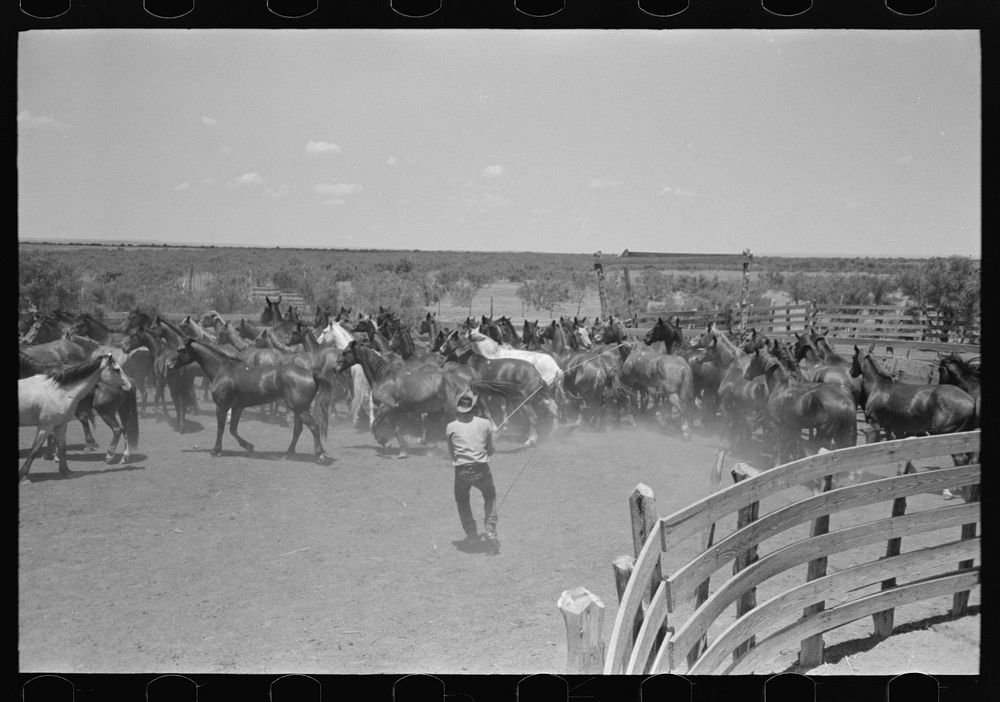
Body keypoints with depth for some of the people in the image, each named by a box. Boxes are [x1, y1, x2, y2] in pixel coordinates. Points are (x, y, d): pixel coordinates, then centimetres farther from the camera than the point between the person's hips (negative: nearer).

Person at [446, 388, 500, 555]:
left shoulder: (451, 427, 0)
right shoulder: (485, 423, 1)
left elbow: (451, 454, 10)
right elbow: (491, 450, 10)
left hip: (461, 472, 0)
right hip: (482, 469, 0)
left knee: (462, 501, 24)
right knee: (490, 497, 25)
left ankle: (472, 535, 18)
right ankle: (490, 532, 12)